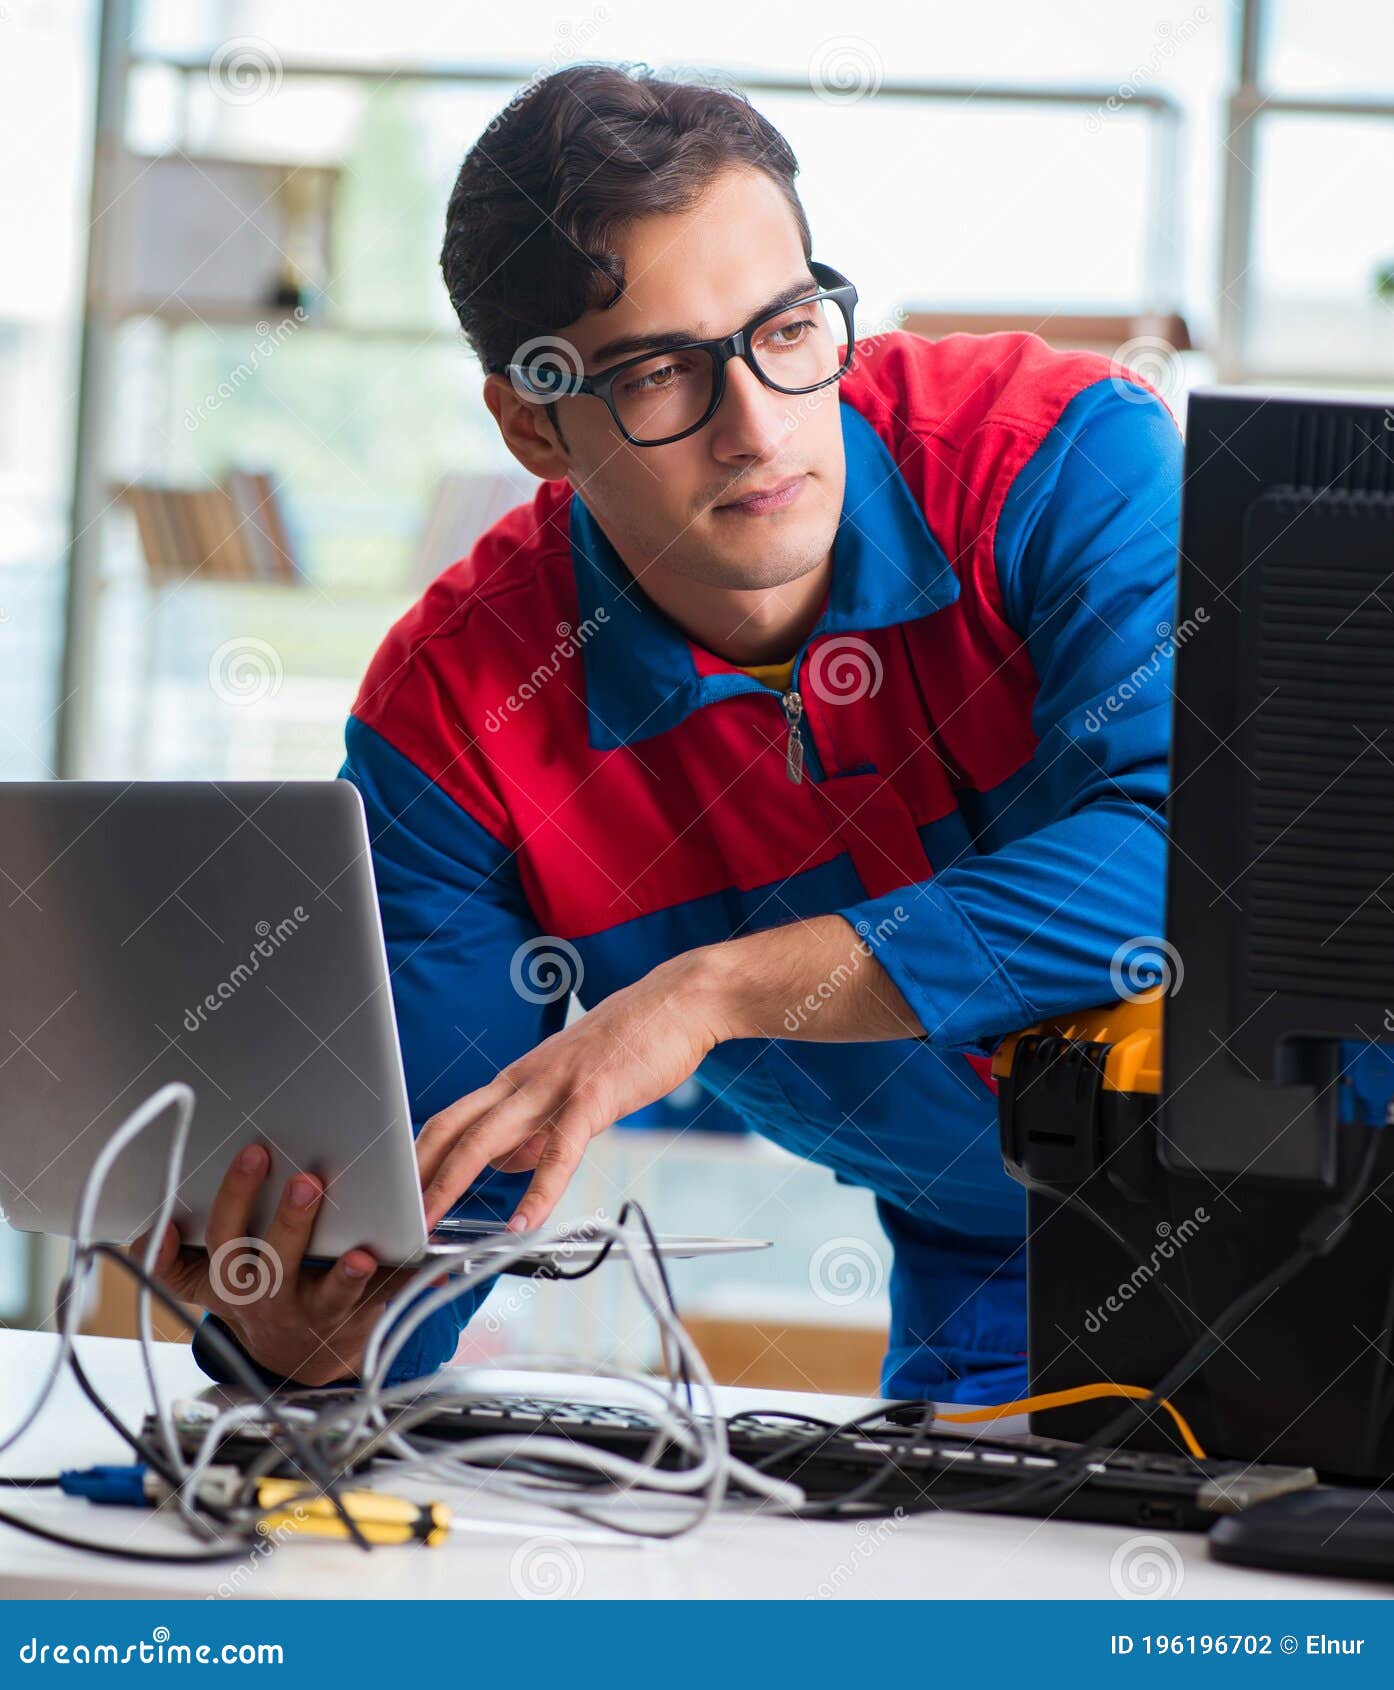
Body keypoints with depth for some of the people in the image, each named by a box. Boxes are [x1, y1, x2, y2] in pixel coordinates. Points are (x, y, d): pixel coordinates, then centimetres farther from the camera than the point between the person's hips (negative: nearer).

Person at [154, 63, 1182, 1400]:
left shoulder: (1058, 459, -17)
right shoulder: (452, 721, -10)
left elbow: (1190, 861, -30)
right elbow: (415, 1177, -10)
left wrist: (717, 988, -35)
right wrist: (308, 1329, -35)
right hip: (998, 1320, 1)